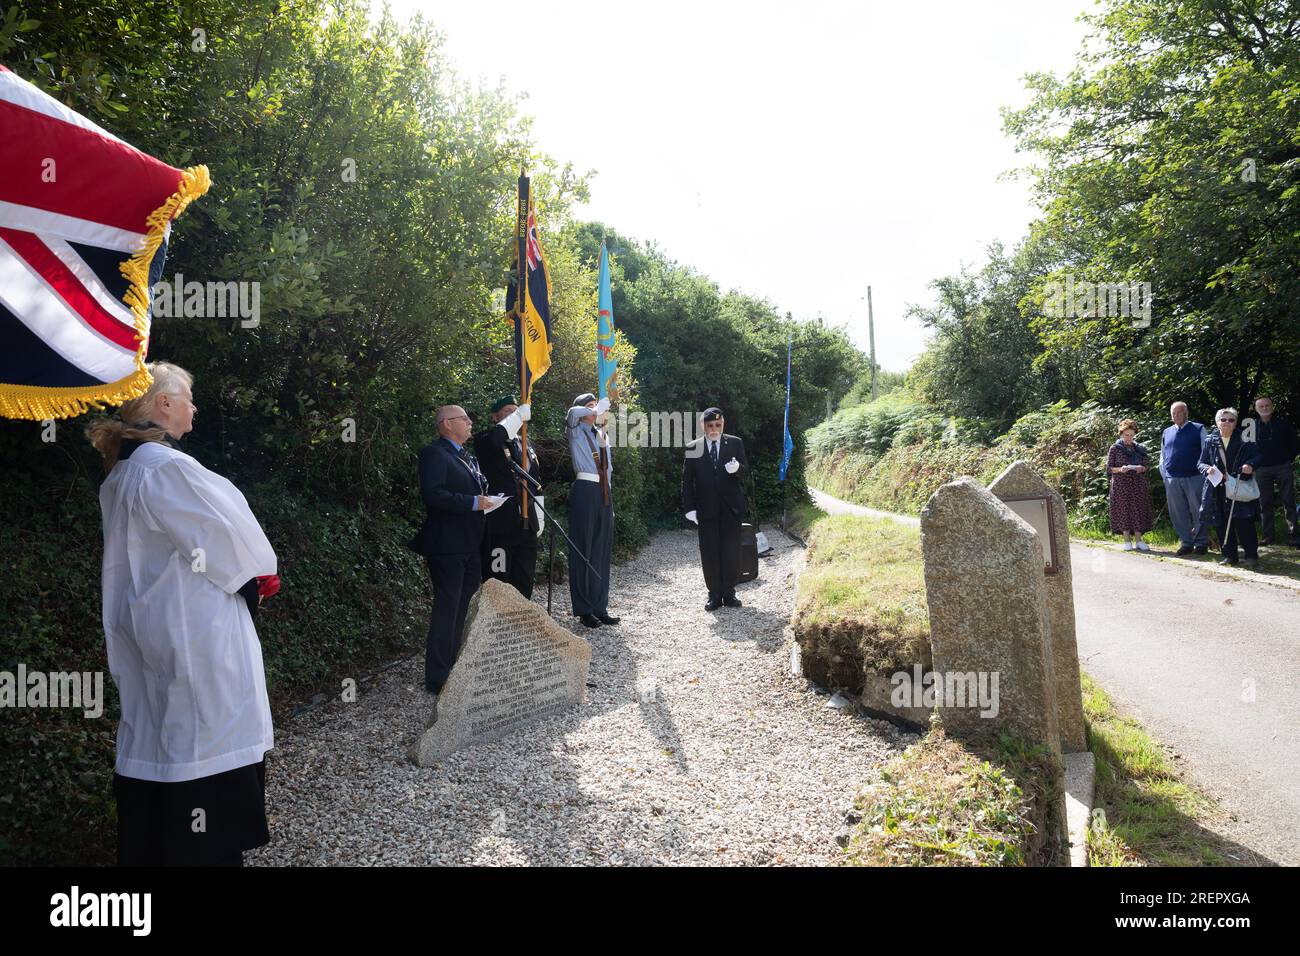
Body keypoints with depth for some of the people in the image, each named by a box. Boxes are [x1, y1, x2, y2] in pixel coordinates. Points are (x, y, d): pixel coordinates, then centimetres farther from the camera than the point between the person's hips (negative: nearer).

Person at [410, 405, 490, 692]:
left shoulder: (465, 457, 19)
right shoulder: (434, 454, -12)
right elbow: (433, 494, -24)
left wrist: (485, 498, 10)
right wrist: (473, 503, -23)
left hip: (468, 545, 10)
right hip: (447, 547, -9)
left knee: (463, 611, 17)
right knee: (447, 611, -6)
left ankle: (456, 669, 30)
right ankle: (438, 679, 1)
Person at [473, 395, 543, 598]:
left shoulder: (526, 446, 19)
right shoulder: (485, 440, -2)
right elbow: (493, 439, -29)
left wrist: (540, 520, 16)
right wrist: (518, 416, -20)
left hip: (526, 524, 6)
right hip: (499, 525, -6)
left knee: (524, 581, 11)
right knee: (497, 581, -3)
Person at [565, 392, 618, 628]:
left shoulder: (603, 434, 19)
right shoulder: (576, 431, 1)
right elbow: (572, 413, -23)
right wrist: (599, 408, -13)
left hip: (604, 493, 6)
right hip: (585, 492, -6)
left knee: (602, 551, 8)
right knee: (583, 550, -4)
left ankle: (600, 607, 15)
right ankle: (584, 610, 2)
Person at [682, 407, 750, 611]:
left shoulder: (735, 443, 5)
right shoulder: (693, 448, 4)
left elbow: (745, 473, 3)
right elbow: (687, 480, 4)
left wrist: (738, 468, -21)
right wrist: (689, 507, -3)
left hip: (731, 507, 0)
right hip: (706, 508, 0)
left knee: (731, 551, 2)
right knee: (709, 552, 1)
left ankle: (729, 593, 12)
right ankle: (714, 594, 9)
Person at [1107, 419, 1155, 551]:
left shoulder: (1139, 448, 9)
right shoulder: (1115, 448, 1)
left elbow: (1147, 464, 13)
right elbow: (1109, 467, 0)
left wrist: (1141, 468, -9)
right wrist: (1120, 469, -19)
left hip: (1138, 484, 3)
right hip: (1121, 484, -3)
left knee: (1139, 510, 1)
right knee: (1123, 510, -1)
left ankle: (1138, 540, 7)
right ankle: (1127, 540, 6)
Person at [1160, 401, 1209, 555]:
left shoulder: (1198, 429, 5)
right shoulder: (1166, 433, 16)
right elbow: (1162, 456, 20)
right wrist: (1164, 475, 9)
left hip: (1195, 478, -4)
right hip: (1172, 479, 4)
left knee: (1198, 511, 0)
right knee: (1178, 513, 5)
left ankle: (1202, 542, 9)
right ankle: (1186, 542, 14)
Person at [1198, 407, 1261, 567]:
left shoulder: (1244, 440, 3)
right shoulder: (1210, 441, 8)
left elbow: (1257, 456, 6)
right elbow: (1201, 463, 12)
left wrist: (1250, 464, -15)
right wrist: (1207, 469, -11)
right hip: (1218, 489, 2)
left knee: (1244, 522, -5)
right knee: (1222, 523, 3)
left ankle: (1251, 555, 5)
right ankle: (1229, 555, 13)